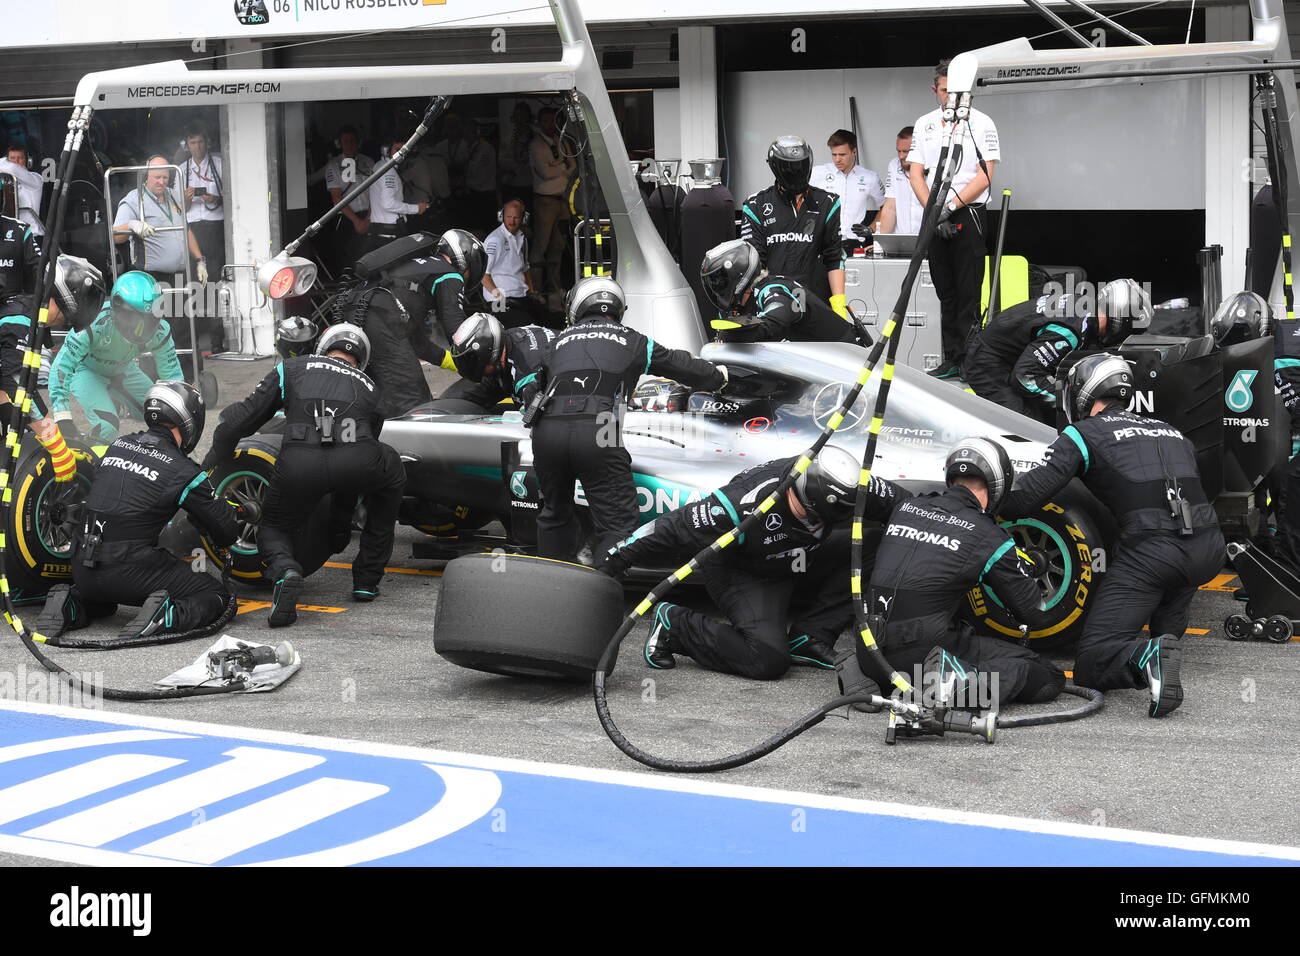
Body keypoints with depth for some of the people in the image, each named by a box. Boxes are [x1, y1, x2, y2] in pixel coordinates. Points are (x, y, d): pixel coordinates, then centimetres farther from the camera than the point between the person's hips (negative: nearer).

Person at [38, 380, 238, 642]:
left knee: (103, 598, 40)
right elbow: (226, 534, 1)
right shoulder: (184, 471, -6)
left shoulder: (118, 446, 11)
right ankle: (165, 617, -21)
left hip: (82, 569, 6)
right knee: (218, 596, 5)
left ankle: (70, 606, 8)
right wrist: (232, 513, 26)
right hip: (131, 569, -6)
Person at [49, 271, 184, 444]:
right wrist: (62, 419, -39)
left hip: (122, 371, 5)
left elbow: (172, 377, -12)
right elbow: (61, 366, -36)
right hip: (86, 370, -5)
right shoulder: (96, 324, -40)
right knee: (106, 427, -27)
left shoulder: (160, 331, -26)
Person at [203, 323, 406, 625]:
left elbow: (242, 418, 25)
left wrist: (209, 464, 36)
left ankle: (284, 569, -12)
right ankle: (367, 579, 31)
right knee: (391, 470, 35)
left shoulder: (291, 368, 31)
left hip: (298, 463, 0)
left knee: (274, 529, 26)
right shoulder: (368, 387, 36)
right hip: (355, 461, 0)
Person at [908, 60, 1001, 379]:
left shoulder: (982, 123, -1)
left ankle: (968, 361, -6)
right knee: (945, 291, 8)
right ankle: (951, 359, 12)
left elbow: (985, 176, -7)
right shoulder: (924, 125, 12)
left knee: (968, 292, -6)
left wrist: (951, 206, -16)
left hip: (968, 213, -4)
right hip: (935, 219, 4)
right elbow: (916, 173, 8)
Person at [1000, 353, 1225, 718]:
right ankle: (1168, 636, 19)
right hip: (1210, 548, 5)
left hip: (1150, 549, -5)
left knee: (1090, 666, -1)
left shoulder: (1082, 434, 9)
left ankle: (1148, 658, -30)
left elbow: (1029, 495, 0)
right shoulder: (1169, 430, 27)